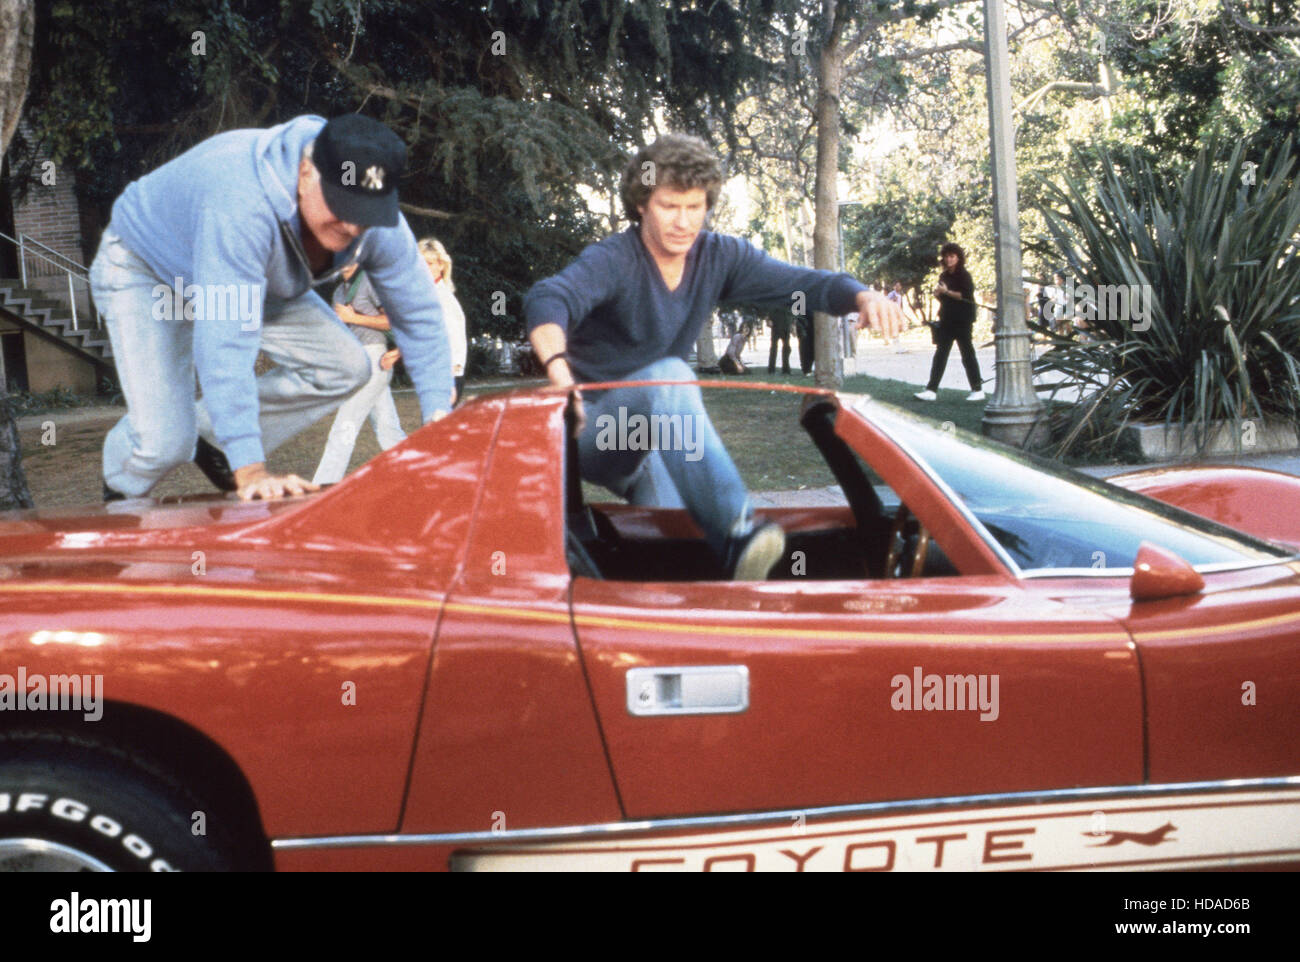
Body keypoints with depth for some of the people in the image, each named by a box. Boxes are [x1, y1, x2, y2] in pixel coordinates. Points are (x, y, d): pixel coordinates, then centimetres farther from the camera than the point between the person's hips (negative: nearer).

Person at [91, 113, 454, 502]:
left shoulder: (379, 223, -25)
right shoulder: (242, 205, -45)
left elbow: (419, 315, -14)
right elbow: (225, 342, -49)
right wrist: (250, 471, -52)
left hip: (252, 279, 6)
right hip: (146, 270, -6)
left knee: (346, 367, -9)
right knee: (163, 441, -18)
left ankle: (209, 439, 9)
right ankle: (120, 498, 20)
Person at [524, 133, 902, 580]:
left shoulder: (719, 257, 1)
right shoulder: (613, 261, -16)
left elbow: (803, 283, -5)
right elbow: (546, 300, -35)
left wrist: (862, 296, -27)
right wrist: (560, 372, -56)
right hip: (591, 428, -6)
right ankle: (737, 533, -49)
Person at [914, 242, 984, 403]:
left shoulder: (964, 275, -6)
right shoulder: (944, 276, 14)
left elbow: (967, 296, -17)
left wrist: (947, 292, -20)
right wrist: (938, 294, -1)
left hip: (962, 321, -6)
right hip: (946, 320, 7)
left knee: (967, 354, -1)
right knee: (940, 355, 0)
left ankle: (978, 390, 7)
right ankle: (932, 390, -4)